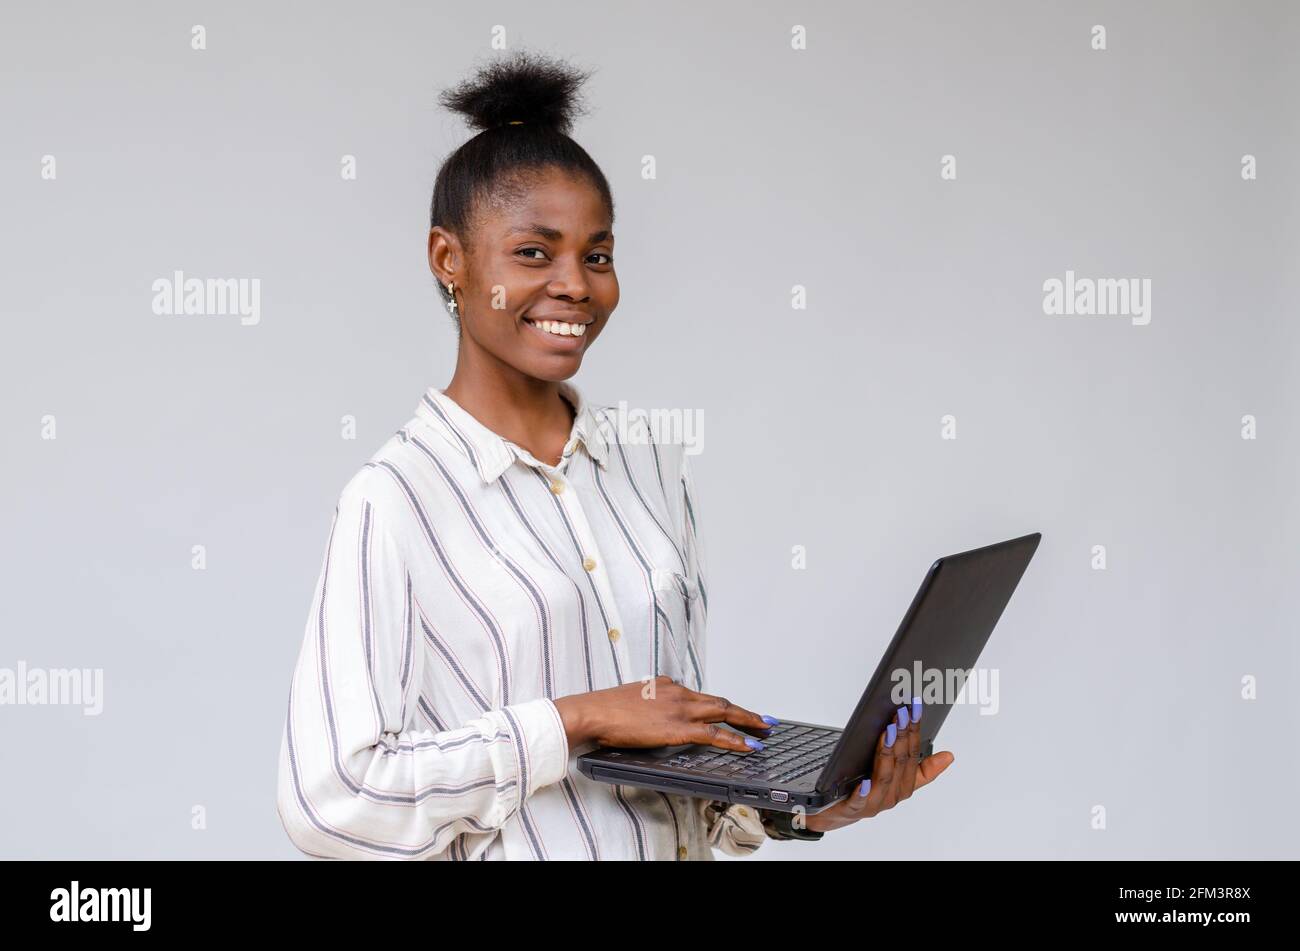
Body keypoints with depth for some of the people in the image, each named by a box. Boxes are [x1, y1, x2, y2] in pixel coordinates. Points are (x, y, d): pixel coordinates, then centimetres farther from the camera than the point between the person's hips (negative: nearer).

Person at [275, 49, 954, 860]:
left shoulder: (654, 466, 8)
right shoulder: (392, 502, -9)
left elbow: (683, 747, 10)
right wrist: (579, 720, -15)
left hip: (674, 842, 4)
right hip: (516, 851, -4)